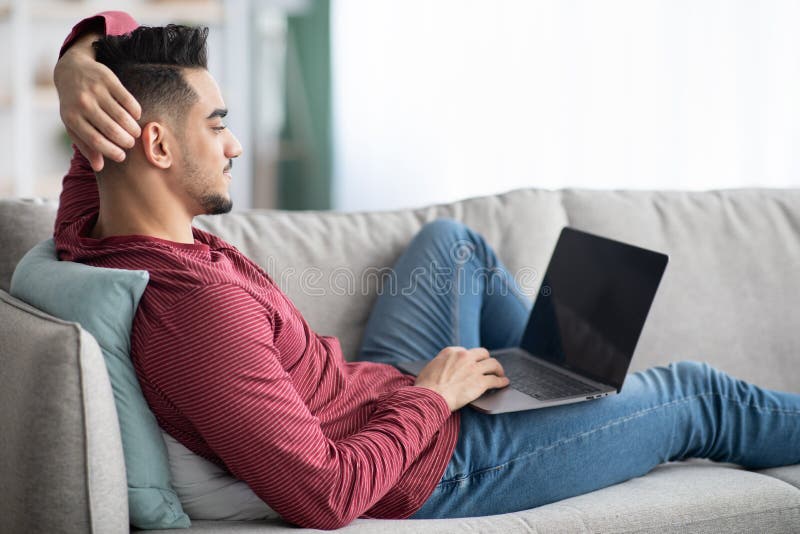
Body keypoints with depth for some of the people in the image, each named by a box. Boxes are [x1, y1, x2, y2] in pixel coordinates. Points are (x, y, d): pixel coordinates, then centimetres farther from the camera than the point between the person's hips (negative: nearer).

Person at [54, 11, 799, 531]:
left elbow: (116, 29, 2)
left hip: (375, 392, 9)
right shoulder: (199, 304, -38)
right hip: (431, 471, -9)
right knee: (695, 394, 8)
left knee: (453, 240, 30)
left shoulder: (87, 227, -10)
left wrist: (77, 65, -24)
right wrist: (435, 396, -21)